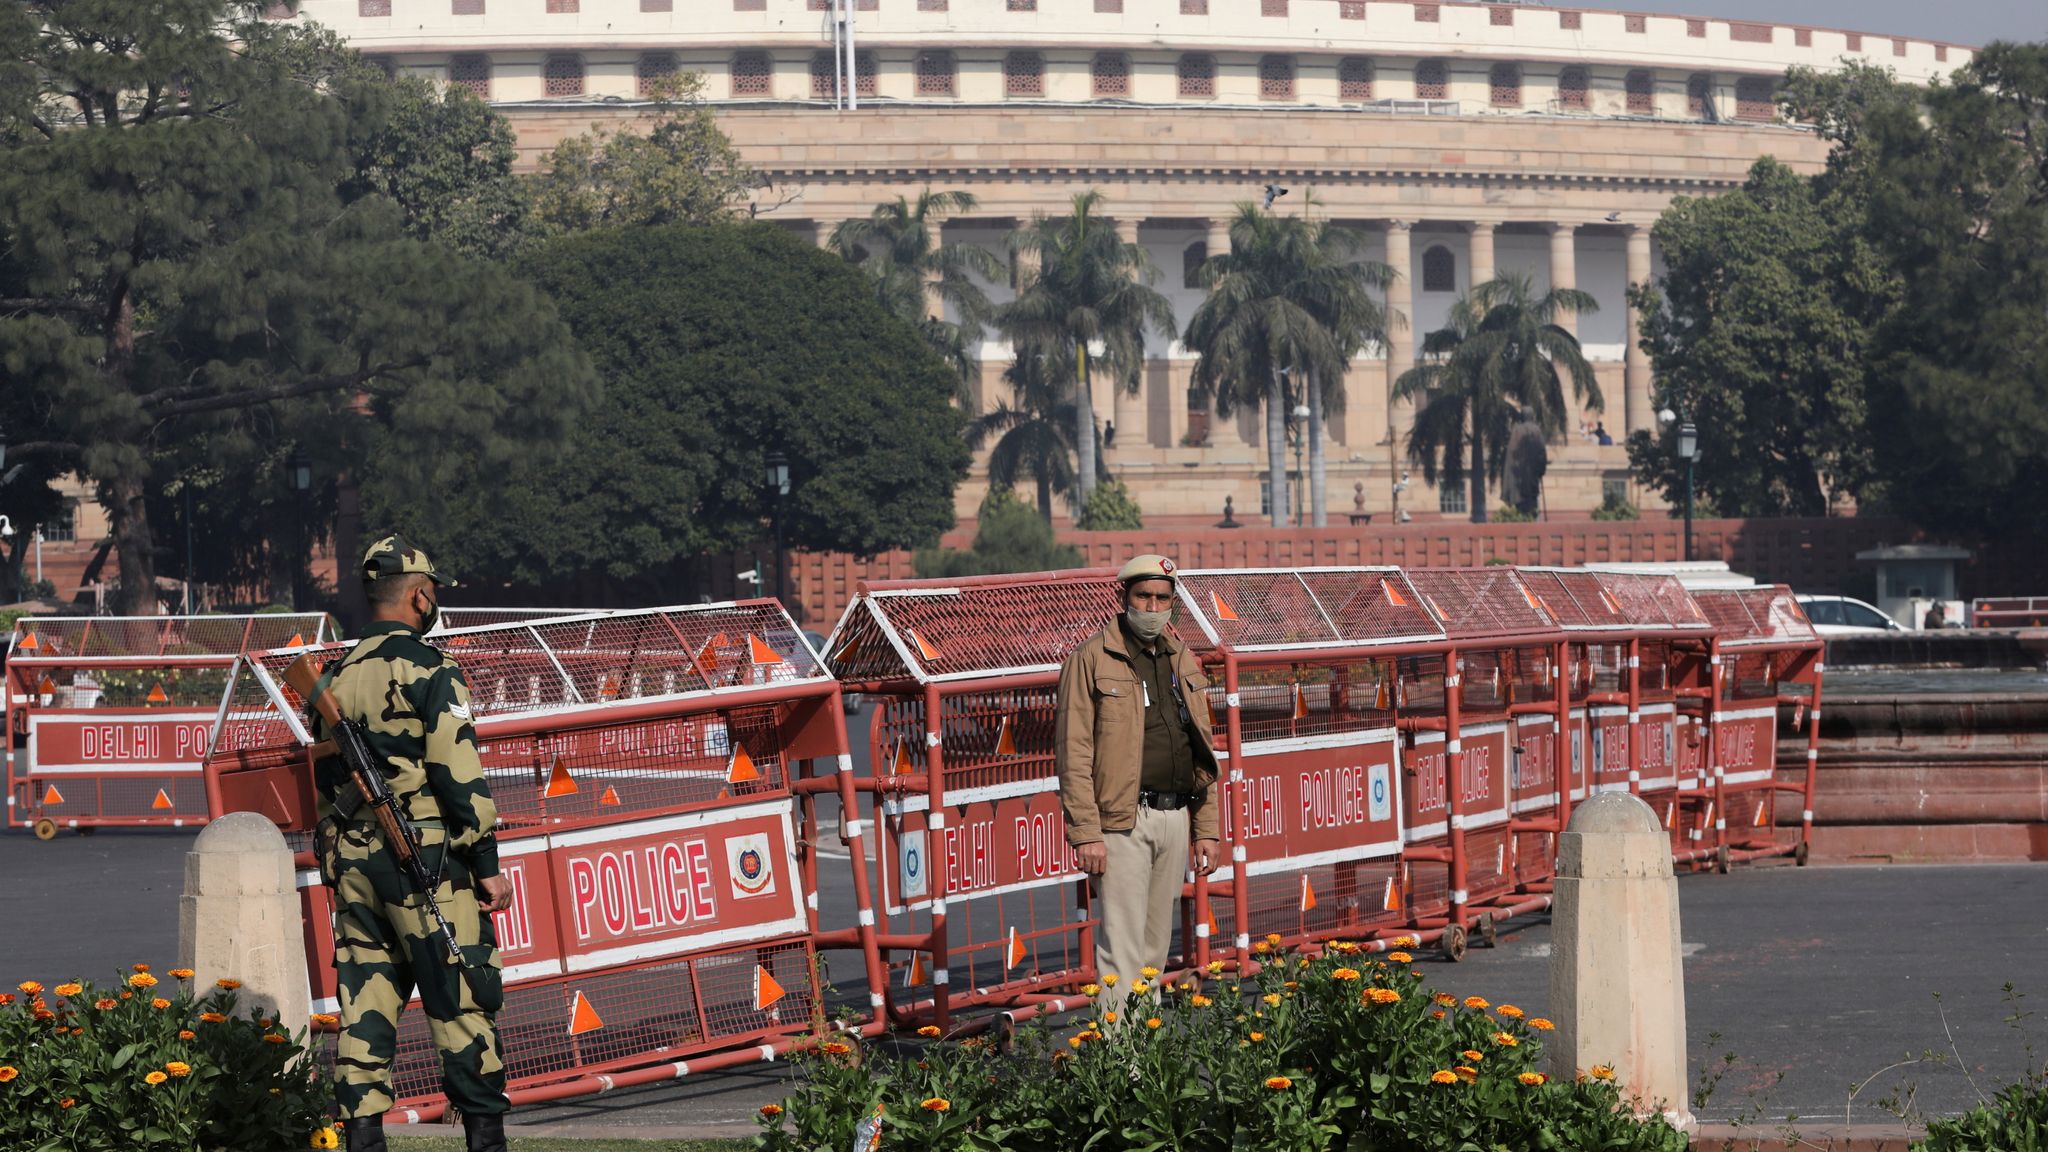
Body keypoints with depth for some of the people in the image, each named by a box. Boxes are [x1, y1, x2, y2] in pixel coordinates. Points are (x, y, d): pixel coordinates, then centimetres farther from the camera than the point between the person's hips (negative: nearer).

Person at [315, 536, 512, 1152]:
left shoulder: (336, 679, 12)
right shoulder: (429, 672, -10)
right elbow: (459, 775, -14)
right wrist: (487, 863, -9)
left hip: (353, 863, 7)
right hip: (426, 863, -7)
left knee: (365, 1003, 7)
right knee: (463, 1002, -2)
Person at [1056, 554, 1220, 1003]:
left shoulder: (1182, 662, 15)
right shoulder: (1093, 660, -4)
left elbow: (1202, 752, 19)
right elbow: (1073, 752, -9)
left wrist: (1205, 830, 13)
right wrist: (1085, 832, -16)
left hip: (1175, 818, 6)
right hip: (1123, 819, -6)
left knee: (1156, 946, 10)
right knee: (1123, 947, -10)